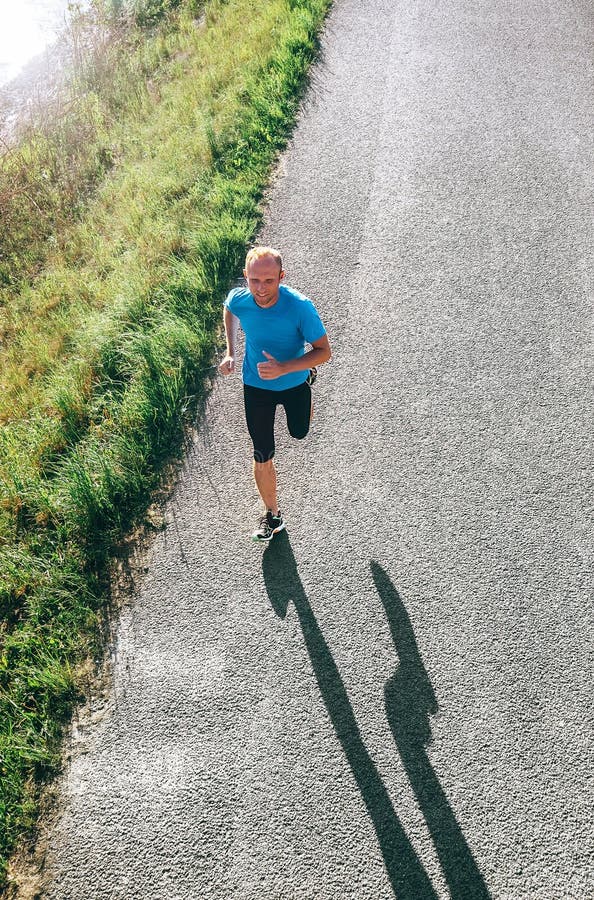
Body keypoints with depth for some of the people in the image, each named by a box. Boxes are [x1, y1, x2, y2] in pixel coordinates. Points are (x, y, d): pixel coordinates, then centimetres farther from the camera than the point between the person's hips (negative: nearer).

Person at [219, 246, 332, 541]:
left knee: (299, 432, 28)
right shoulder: (238, 299, -22)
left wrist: (285, 368, -37)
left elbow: (324, 351, -23)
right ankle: (272, 515, 24)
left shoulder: (300, 307, -31)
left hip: (294, 382, -1)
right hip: (256, 386, 1)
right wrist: (230, 353, -2)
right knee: (262, 456, 3)